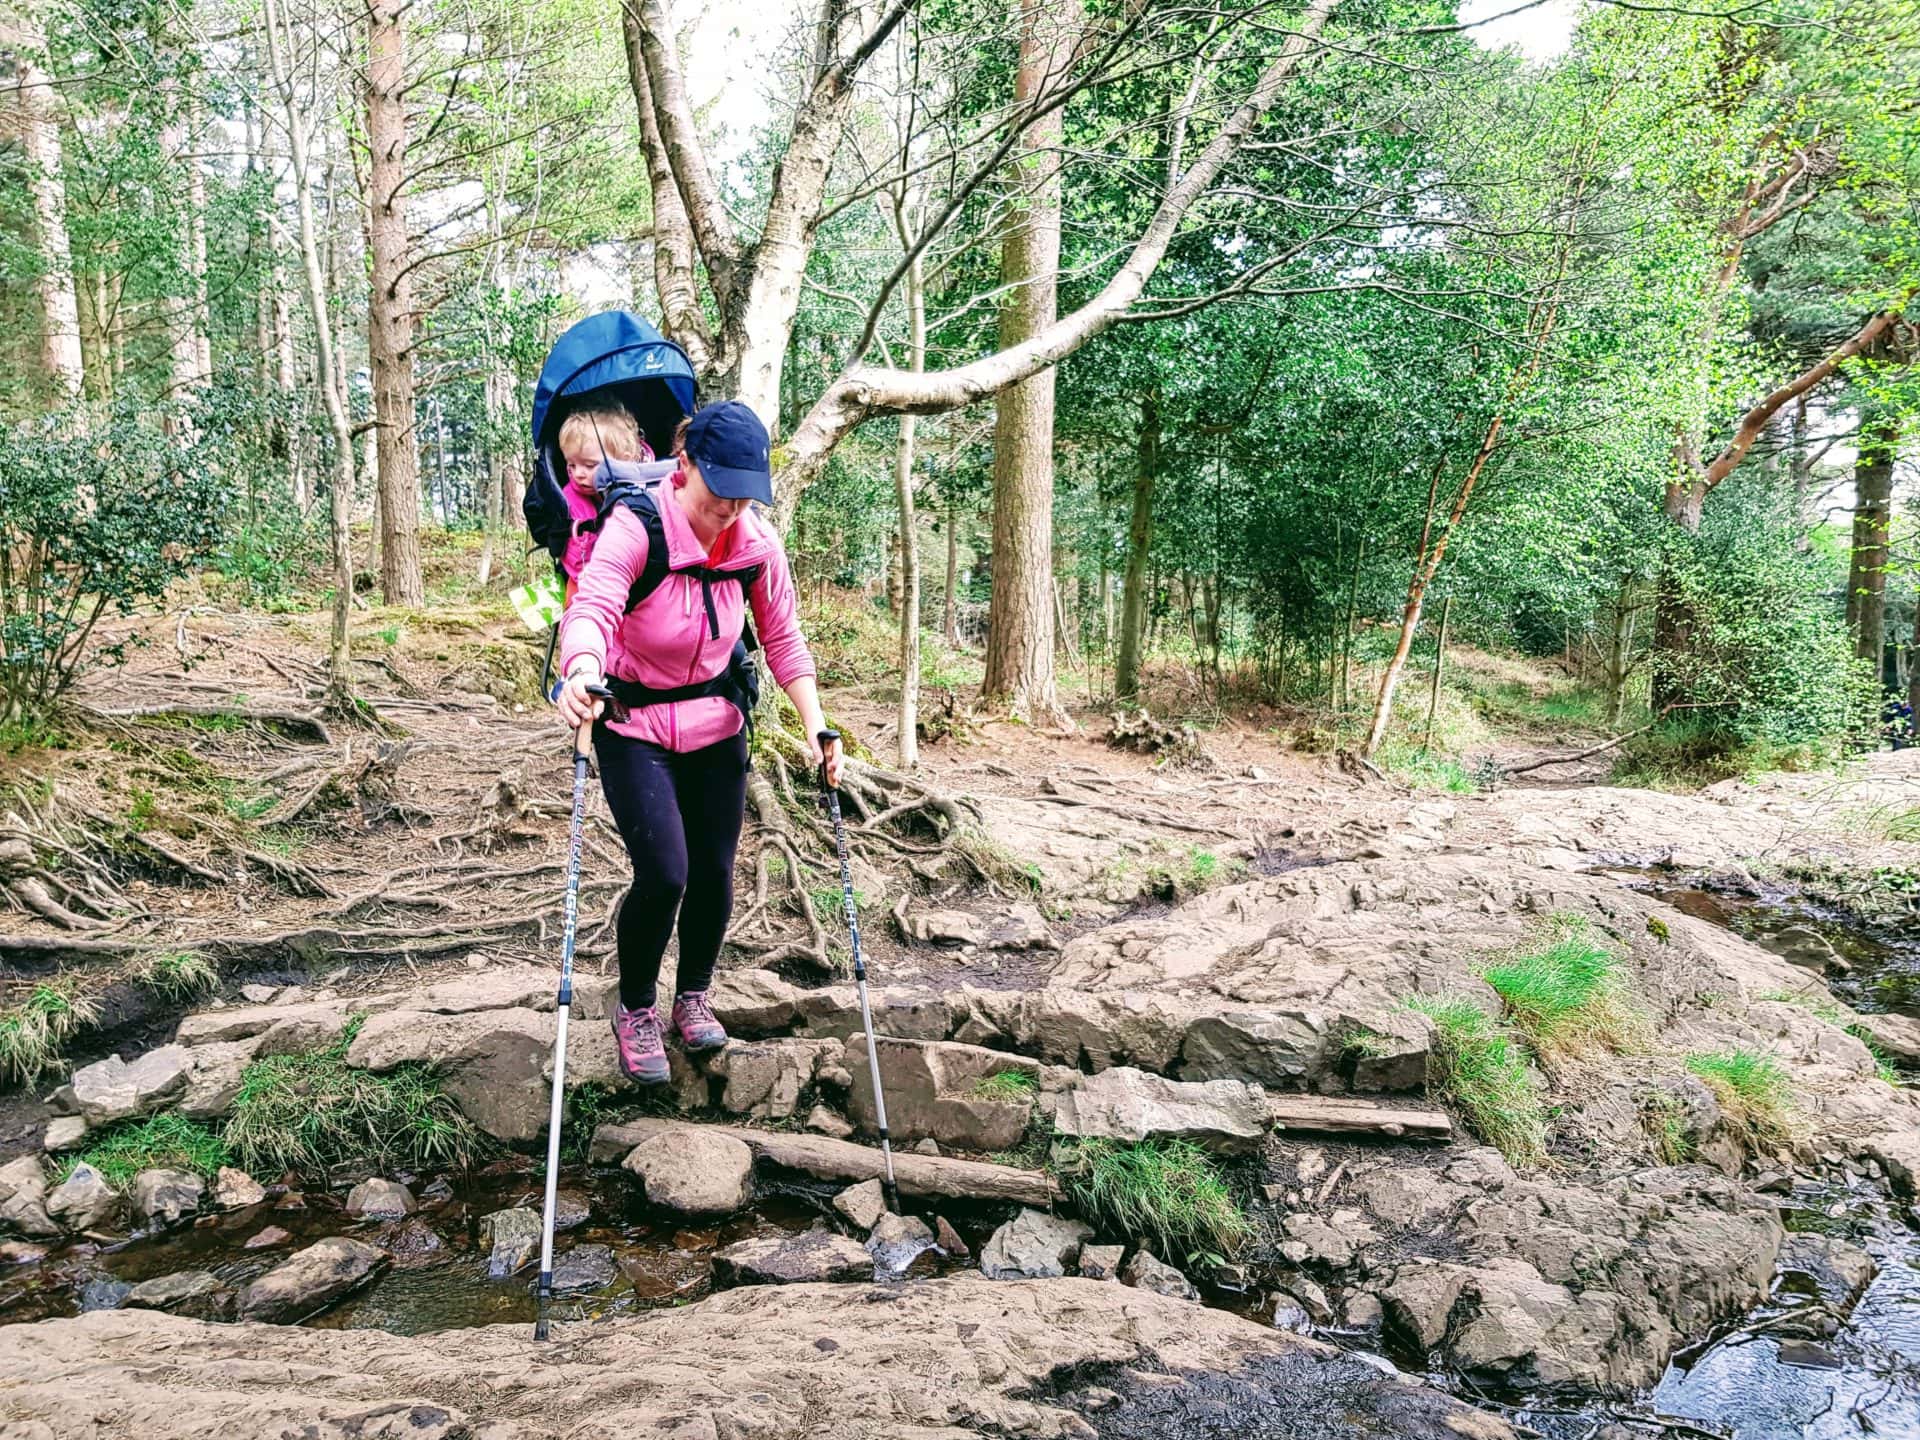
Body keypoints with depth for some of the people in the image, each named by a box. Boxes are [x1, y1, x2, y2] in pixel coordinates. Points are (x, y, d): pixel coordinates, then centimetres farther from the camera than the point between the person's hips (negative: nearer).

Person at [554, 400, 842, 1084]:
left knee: (714, 870, 5)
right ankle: (635, 1009, 14)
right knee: (664, 873, -14)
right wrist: (581, 672, -60)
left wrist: (815, 723, -11)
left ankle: (694, 995, 33)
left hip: (718, 725, 4)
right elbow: (592, 607, -39)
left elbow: (784, 638, -1)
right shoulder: (636, 528, -22)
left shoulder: (758, 542, -8)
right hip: (634, 728, -4)